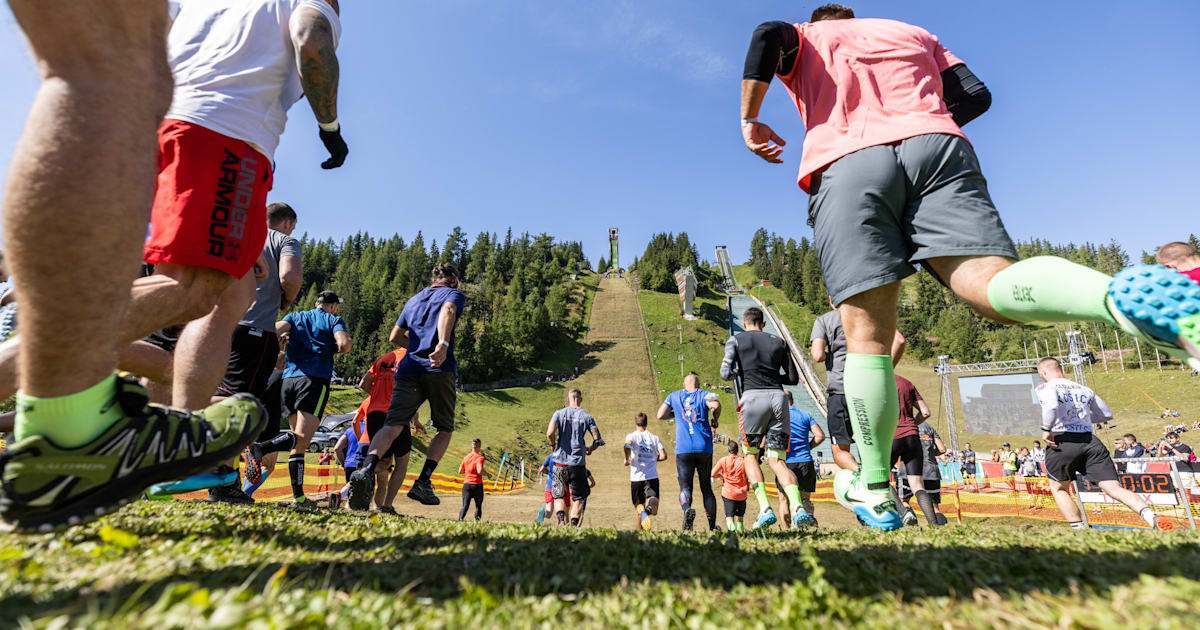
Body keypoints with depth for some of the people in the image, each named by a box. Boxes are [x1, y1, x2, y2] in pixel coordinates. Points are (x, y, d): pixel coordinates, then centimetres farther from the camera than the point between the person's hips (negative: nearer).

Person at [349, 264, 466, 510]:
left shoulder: (413, 300, 28)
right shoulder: (454, 294, 11)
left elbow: (395, 337, 29)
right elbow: (447, 311, -15)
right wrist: (443, 344, -30)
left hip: (408, 369, 4)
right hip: (440, 370, -4)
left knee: (392, 425, -6)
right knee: (444, 429, 12)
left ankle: (367, 469, -33)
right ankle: (423, 482, -1)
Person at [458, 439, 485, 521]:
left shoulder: (466, 457, 8)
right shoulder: (480, 458, -9)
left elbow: (460, 472, 14)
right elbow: (480, 471, -23)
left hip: (466, 484, 4)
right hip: (477, 485, -3)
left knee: (465, 506, 0)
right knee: (478, 506, 13)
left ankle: (460, 519, -24)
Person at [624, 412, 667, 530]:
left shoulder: (632, 436, 4)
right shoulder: (654, 437, 11)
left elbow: (628, 444, -20)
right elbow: (663, 456, 2)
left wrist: (627, 459, -7)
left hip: (636, 477, 0)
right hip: (652, 476, 0)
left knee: (638, 504, 17)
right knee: (653, 505, -10)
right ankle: (649, 508, -43)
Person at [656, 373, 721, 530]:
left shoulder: (674, 395, 13)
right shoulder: (704, 394, 7)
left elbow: (660, 415, 9)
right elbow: (715, 405, -15)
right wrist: (715, 419, 4)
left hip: (683, 449, 0)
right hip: (704, 448, 0)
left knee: (685, 487, -1)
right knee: (706, 488, 14)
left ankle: (687, 509, -32)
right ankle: (712, 526, 15)